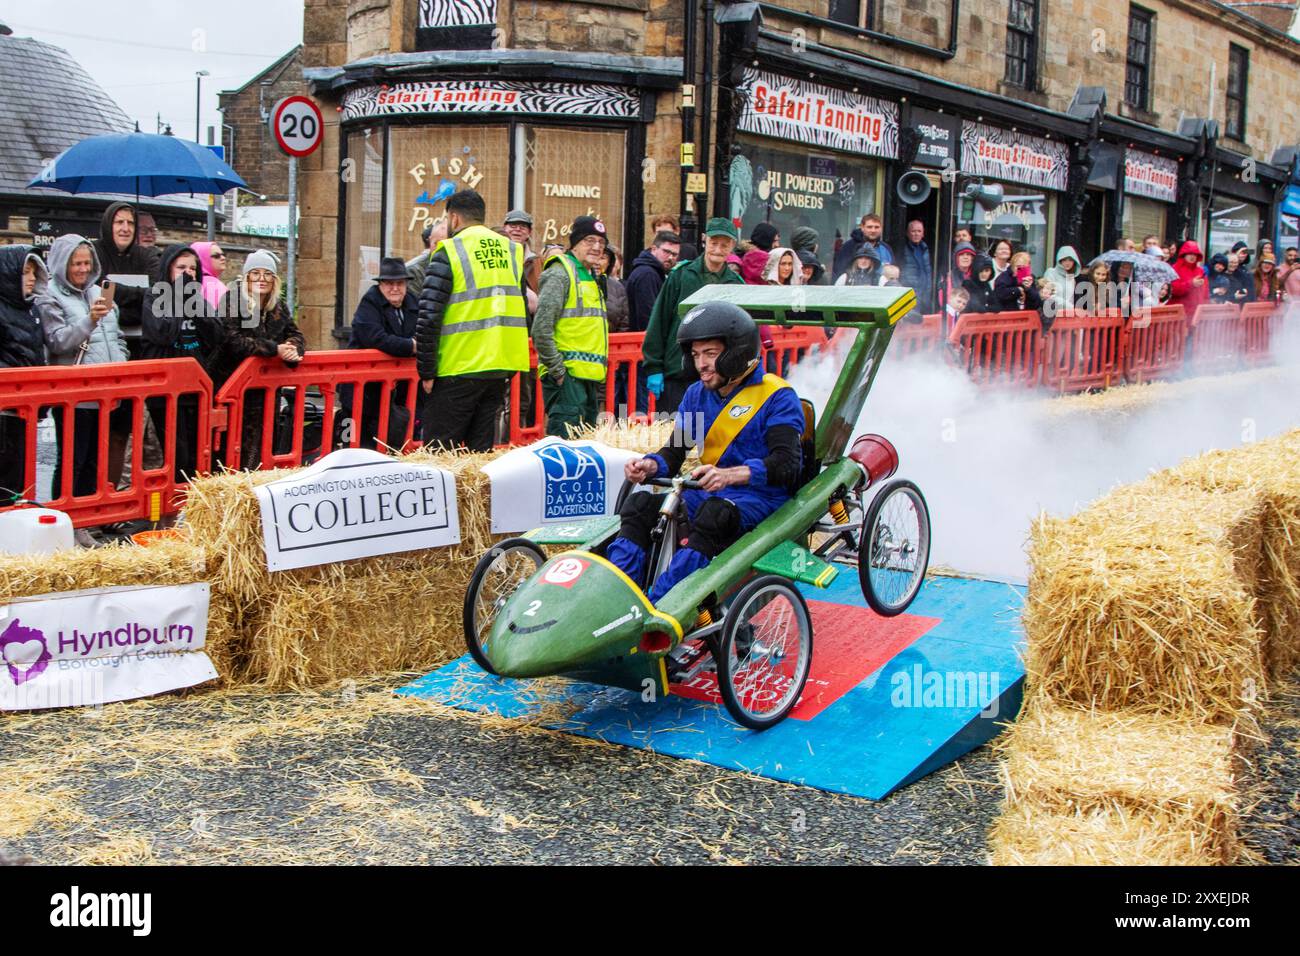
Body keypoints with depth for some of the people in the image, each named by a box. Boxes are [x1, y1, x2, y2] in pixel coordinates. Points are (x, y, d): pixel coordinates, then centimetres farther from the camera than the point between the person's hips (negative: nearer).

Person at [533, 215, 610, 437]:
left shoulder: (591, 277, 22)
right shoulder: (560, 274, -8)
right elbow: (541, 330, -17)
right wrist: (557, 371, -17)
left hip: (590, 377, 9)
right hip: (567, 377, -9)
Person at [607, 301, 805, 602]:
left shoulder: (776, 396, -6)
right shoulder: (696, 395, 14)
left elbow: (787, 464, -19)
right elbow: (674, 453, 9)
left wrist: (730, 475, -36)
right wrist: (650, 466, -16)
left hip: (759, 500, -6)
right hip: (707, 495, 6)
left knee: (714, 514, -37)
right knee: (640, 506, -17)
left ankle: (656, 608, -44)